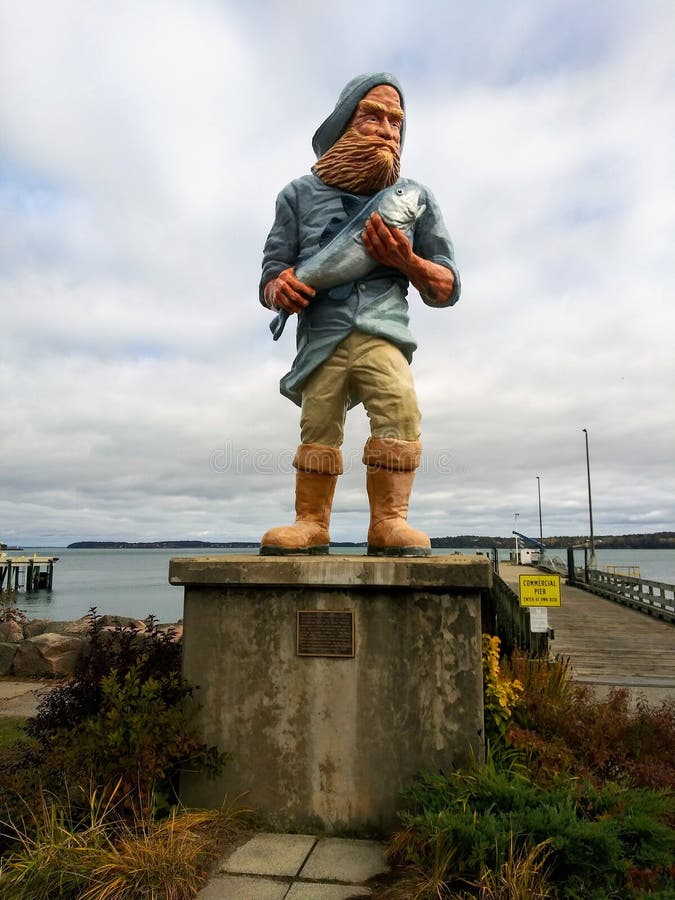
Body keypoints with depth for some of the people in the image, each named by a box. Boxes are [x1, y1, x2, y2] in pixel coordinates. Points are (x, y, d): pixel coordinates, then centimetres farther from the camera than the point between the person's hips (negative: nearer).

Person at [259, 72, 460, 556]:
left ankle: (390, 521, -20)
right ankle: (311, 524, 2)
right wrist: (280, 290, -11)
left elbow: (447, 290, 15)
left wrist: (406, 261, -5)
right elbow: (269, 282, 15)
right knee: (319, 425, -10)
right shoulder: (301, 194, 17)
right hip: (320, 337, 1)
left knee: (400, 405, -25)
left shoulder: (415, 198, 17)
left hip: (383, 330, -1)